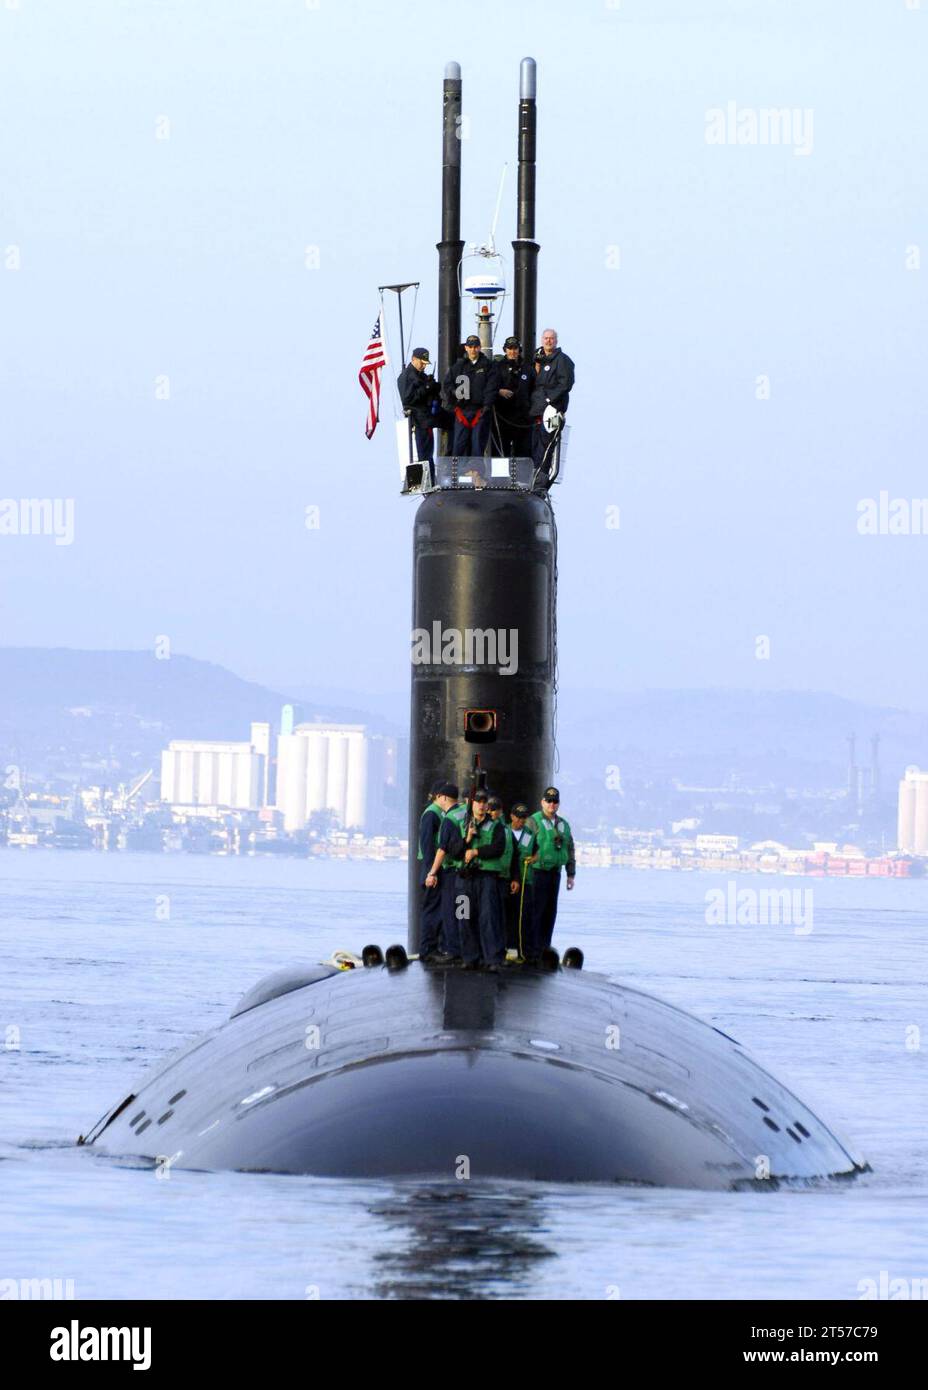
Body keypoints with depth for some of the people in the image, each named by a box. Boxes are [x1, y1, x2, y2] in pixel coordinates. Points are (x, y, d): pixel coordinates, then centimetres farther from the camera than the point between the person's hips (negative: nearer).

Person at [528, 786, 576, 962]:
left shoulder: (563, 825, 17)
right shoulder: (534, 822, -5)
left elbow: (570, 849, 22)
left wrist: (571, 874, 18)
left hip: (555, 873, 7)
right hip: (538, 872, -7)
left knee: (550, 912, 9)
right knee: (536, 911, -8)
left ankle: (545, 948, 15)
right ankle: (533, 950, -7)